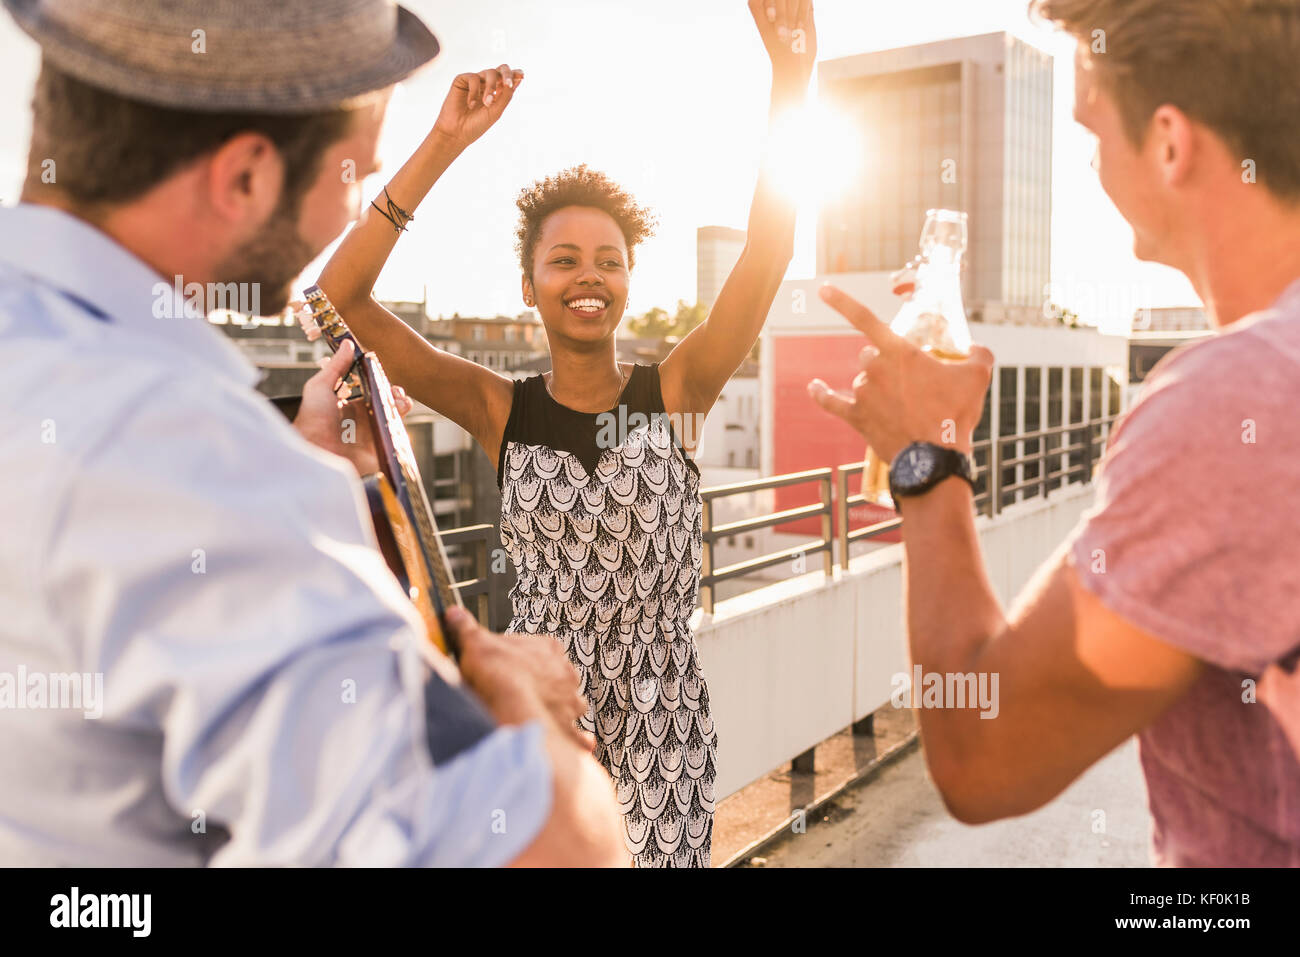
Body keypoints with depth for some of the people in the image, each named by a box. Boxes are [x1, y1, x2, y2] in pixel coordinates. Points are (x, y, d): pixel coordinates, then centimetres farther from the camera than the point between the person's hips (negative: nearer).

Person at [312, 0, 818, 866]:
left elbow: (769, 249, -16)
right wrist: (442, 147, -17)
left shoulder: (677, 395, -5)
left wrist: (791, 75, -25)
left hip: (664, 722, 0)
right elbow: (342, 297, -12)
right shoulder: (500, 412, -4)